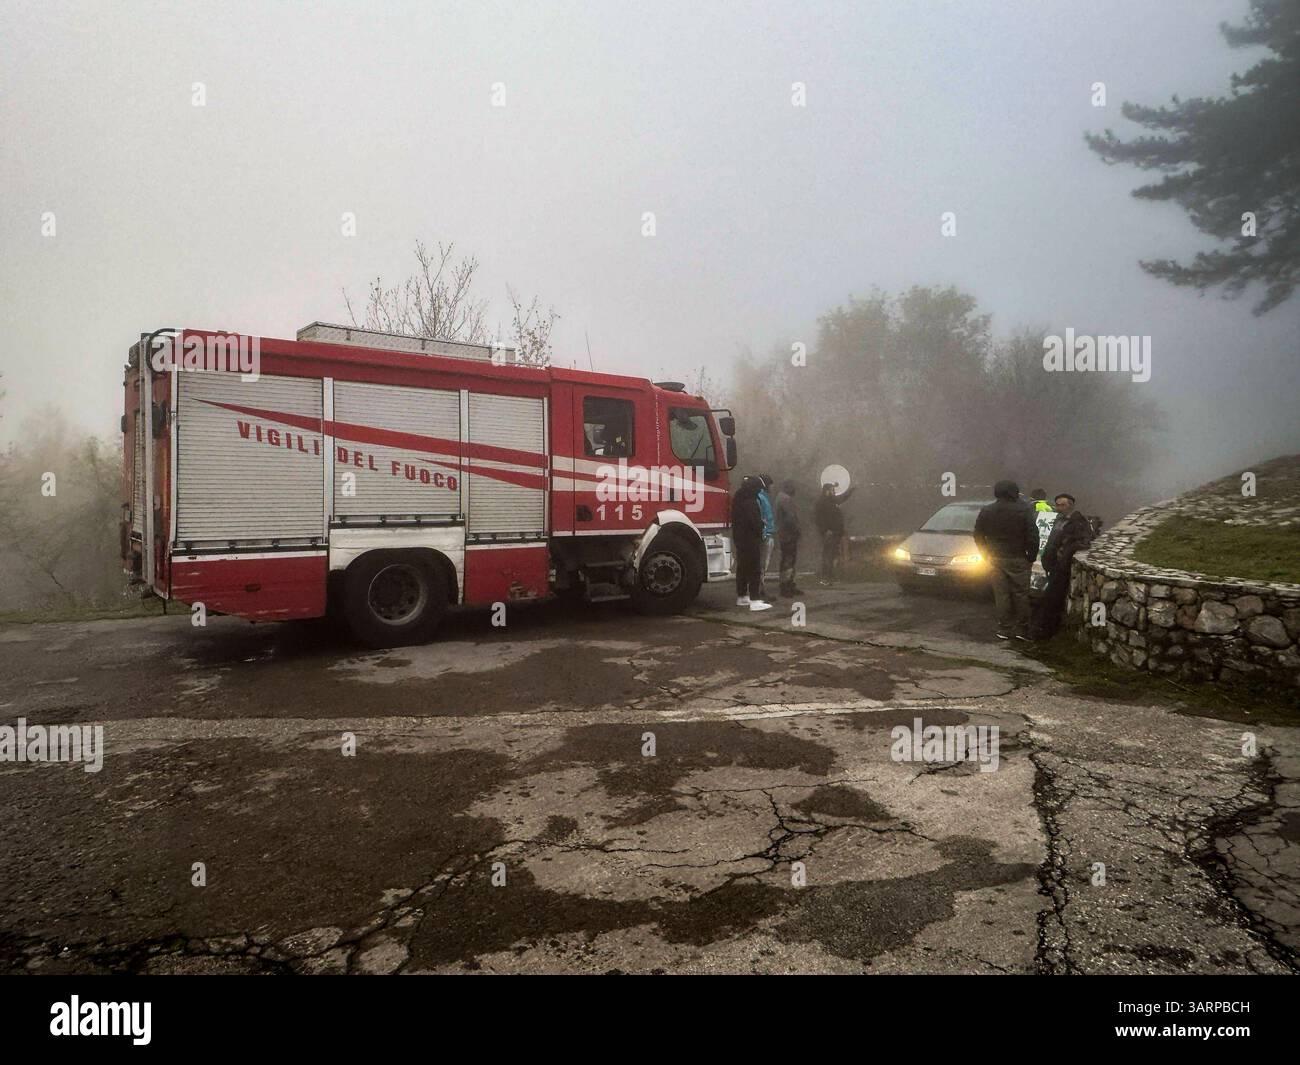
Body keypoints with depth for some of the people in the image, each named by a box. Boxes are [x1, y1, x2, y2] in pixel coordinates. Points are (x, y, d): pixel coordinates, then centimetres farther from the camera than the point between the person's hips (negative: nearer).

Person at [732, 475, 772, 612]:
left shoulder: (738, 499, 12)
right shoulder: (750, 502, -19)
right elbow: (756, 522, -22)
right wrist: (761, 524, -1)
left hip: (739, 538, 10)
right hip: (750, 539, -10)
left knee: (742, 567, 17)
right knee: (754, 569, -9)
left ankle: (741, 596, 26)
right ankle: (755, 600, -11)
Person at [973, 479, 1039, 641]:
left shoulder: (986, 512, 1)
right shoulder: (1024, 510, -8)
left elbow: (978, 536, 7)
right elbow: (1033, 536, -9)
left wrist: (986, 555, 15)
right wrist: (1031, 557, 2)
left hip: (995, 559, 3)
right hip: (1018, 559, -2)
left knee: (1001, 594, 7)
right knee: (1020, 594, 5)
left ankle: (1005, 629, 10)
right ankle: (1022, 629, 8)